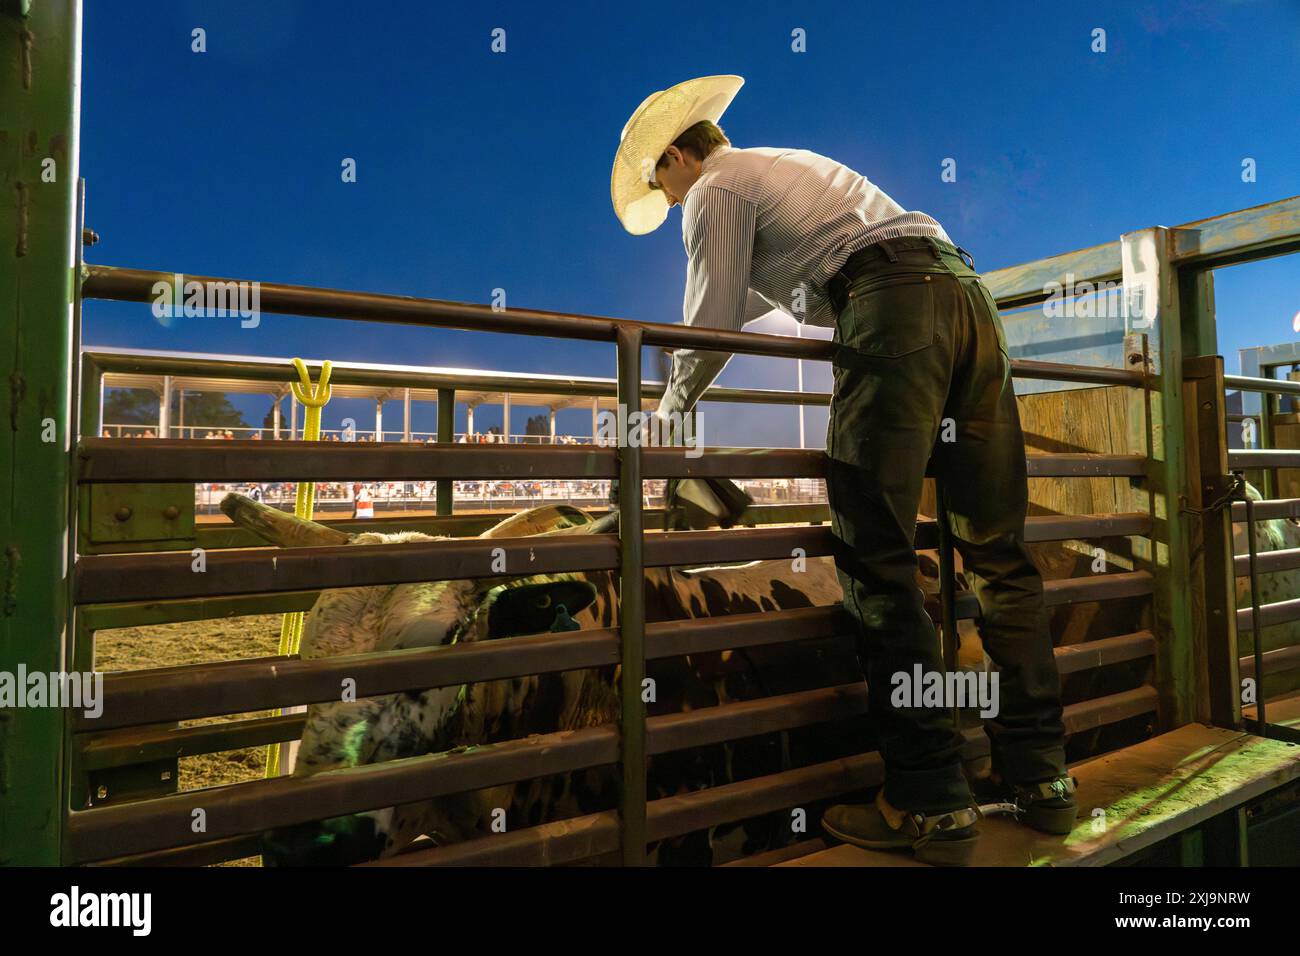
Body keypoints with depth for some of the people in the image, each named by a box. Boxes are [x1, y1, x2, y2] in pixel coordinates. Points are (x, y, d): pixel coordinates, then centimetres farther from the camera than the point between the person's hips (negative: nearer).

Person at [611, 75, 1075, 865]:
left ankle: (932, 807, -6)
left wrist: (670, 409, 20)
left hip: (895, 307, -9)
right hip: (966, 290, 9)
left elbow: (713, 324, 5)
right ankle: (1042, 779, 12)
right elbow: (771, 295, 45)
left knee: (879, 563, -8)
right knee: (999, 551, 5)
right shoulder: (791, 164, 36)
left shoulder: (715, 188, 10)